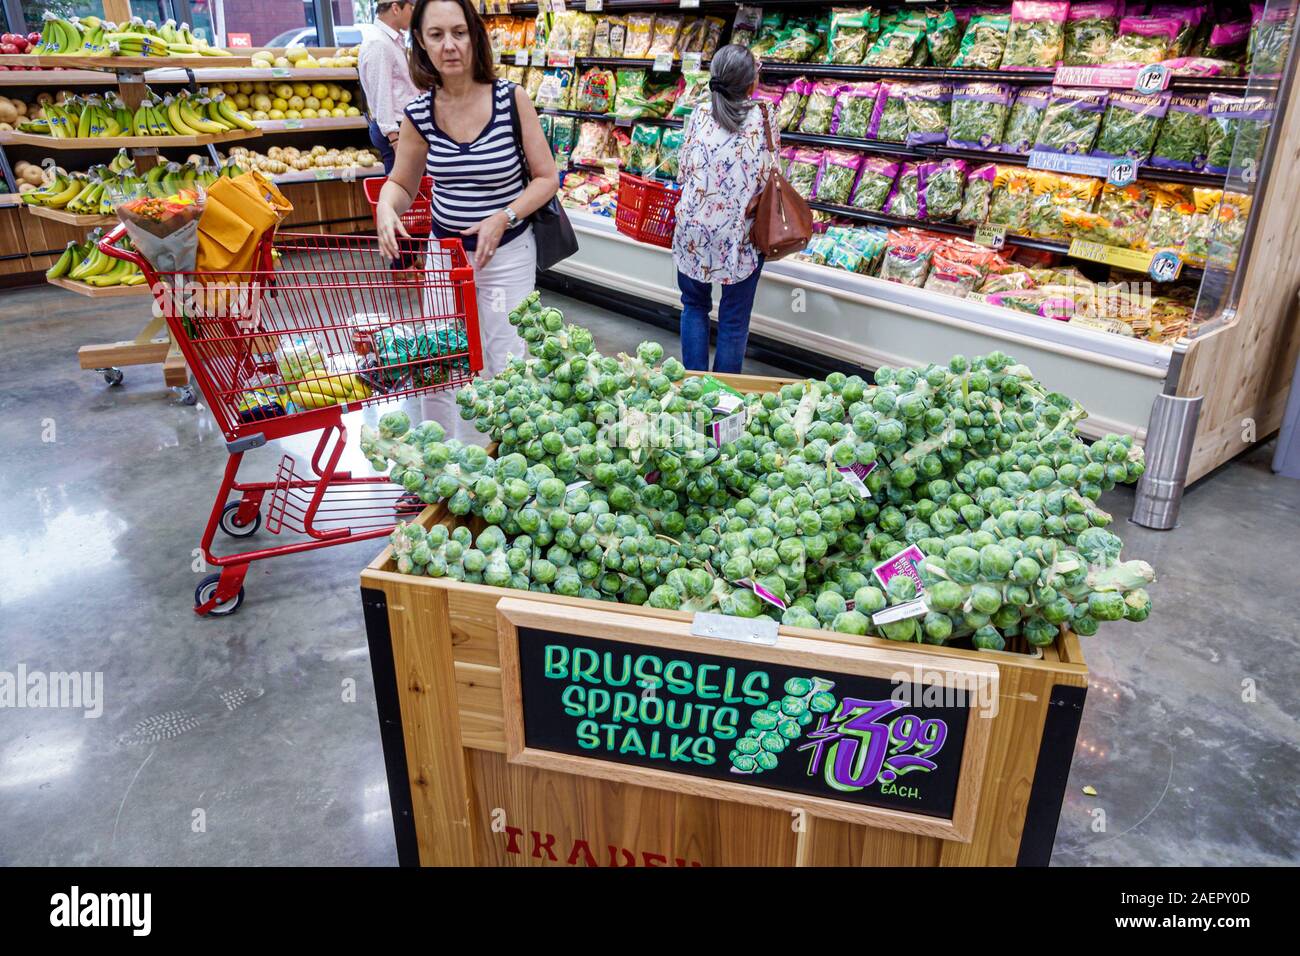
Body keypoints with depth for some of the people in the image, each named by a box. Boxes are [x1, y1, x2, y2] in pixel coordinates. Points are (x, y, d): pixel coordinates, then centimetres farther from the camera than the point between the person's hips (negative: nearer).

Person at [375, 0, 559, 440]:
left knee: (507, 365, 4)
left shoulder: (511, 99, -12)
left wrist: (502, 218, -21)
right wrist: (386, 209, -15)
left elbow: (546, 178, -6)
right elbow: (401, 183, 9)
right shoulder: (419, 114, -4)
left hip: (507, 254, -2)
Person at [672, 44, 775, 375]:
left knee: (695, 306, 19)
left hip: (694, 228, 2)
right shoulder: (763, 115, -5)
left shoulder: (701, 113, -1)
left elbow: (682, 172, 4)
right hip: (740, 233, -2)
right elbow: (769, 175, -3)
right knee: (734, 319, 9)